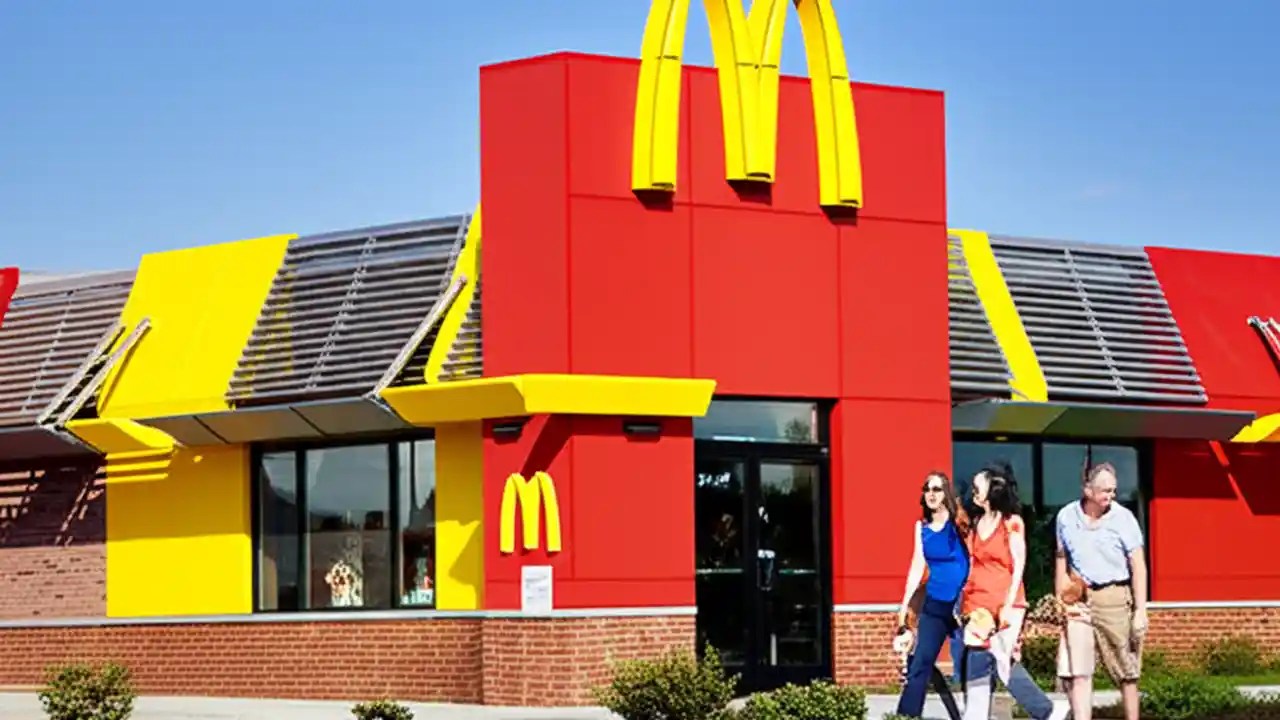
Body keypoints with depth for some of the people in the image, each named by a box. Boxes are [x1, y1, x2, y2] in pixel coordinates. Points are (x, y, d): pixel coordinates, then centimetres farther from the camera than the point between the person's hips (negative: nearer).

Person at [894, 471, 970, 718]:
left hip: (960, 603, -3)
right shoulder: (922, 527, 8)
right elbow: (917, 566, 11)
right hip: (934, 604, 3)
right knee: (919, 665, -1)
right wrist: (905, 605, 8)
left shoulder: (960, 523, -4)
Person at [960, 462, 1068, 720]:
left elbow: (1018, 565, -7)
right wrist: (963, 604, 10)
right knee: (975, 668, 0)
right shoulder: (976, 524, 14)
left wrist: (1009, 605, -14)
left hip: (1003, 605, -6)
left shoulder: (1012, 523, -3)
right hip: (977, 606, 6)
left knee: (1002, 662, -9)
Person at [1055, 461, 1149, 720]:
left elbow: (1138, 566, -4)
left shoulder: (1123, 518, -5)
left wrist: (1140, 610, -8)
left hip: (1114, 598, -2)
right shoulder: (1066, 517, 4)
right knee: (1075, 671, -8)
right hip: (1079, 601, 2)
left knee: (1126, 671, 7)